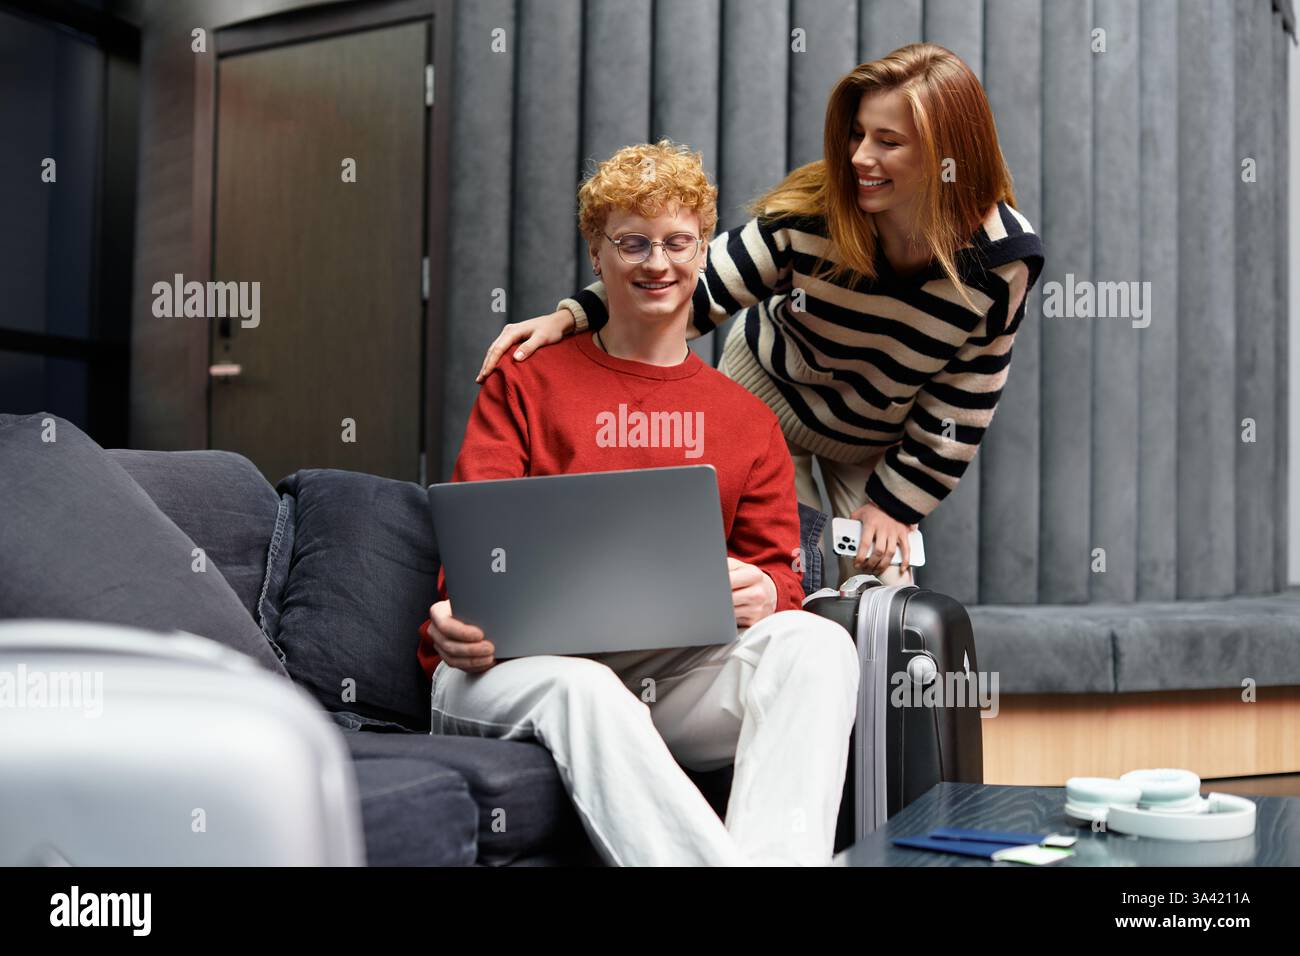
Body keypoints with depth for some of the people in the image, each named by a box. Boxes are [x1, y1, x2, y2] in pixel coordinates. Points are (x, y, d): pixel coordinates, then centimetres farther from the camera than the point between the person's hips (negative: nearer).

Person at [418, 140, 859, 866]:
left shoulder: (749, 420, 22)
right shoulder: (526, 382, 18)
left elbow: (778, 572, 17)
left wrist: (764, 594, -11)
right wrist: (455, 620, -17)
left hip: (681, 670, 2)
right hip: (524, 663, -1)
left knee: (817, 642, -28)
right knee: (579, 686, -38)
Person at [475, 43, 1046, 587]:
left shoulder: (1004, 260, -27)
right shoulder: (812, 210, -31)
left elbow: (962, 404, -16)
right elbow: (695, 285, -26)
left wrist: (895, 502, -13)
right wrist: (573, 317, -37)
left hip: (877, 441, 1)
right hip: (769, 388, -1)